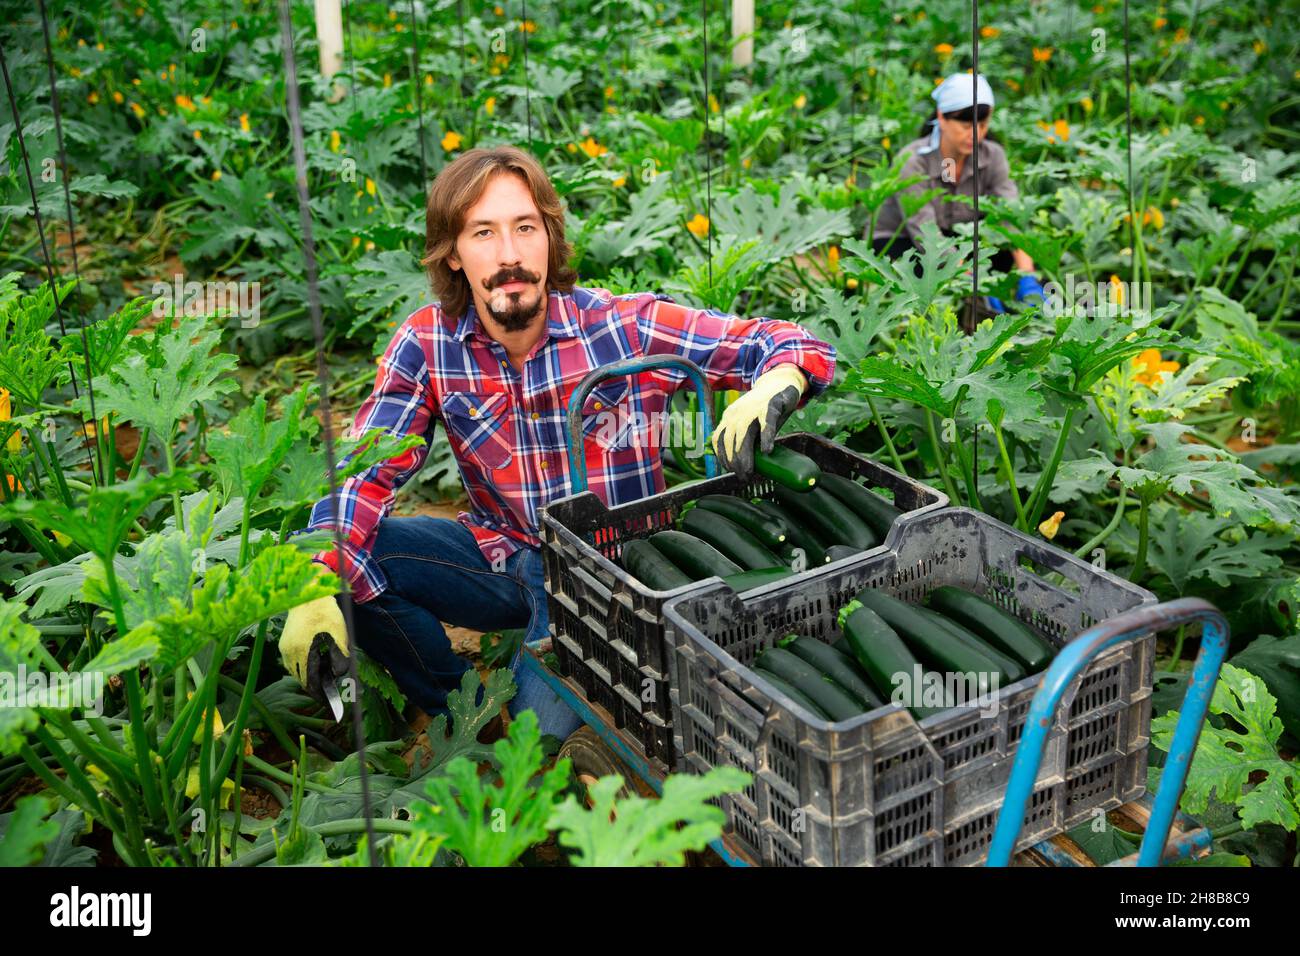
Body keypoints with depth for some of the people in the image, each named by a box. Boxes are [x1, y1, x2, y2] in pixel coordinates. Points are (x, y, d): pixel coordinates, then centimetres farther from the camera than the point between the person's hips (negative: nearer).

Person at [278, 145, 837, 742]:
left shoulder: (626, 327, -16)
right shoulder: (428, 342, -8)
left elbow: (792, 346, -14)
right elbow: (365, 470, -13)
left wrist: (771, 392, -39)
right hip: (500, 554, 3)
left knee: (543, 736, -23)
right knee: (356, 556, -19)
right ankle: (458, 712, 5)